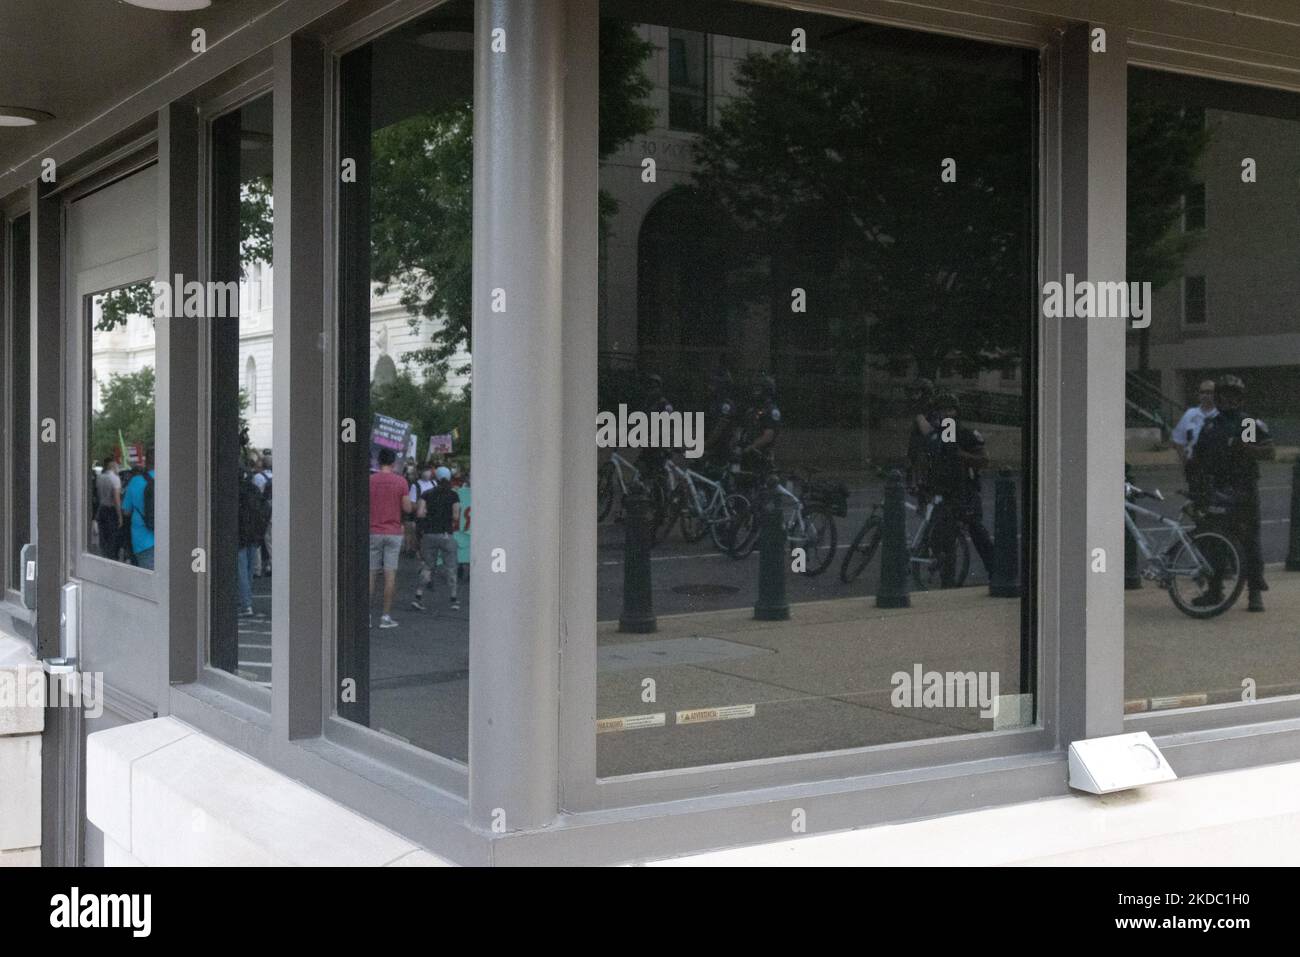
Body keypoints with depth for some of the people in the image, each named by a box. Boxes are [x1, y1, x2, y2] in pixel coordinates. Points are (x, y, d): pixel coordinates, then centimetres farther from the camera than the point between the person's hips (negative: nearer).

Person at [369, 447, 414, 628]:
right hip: (394, 532, -1)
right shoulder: (401, 481, -4)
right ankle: (386, 616, 0)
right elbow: (407, 508, -5)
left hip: (373, 532, 1)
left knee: (370, 573, 6)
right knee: (390, 574, 0)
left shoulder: (369, 480, -2)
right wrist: (413, 506, 16)